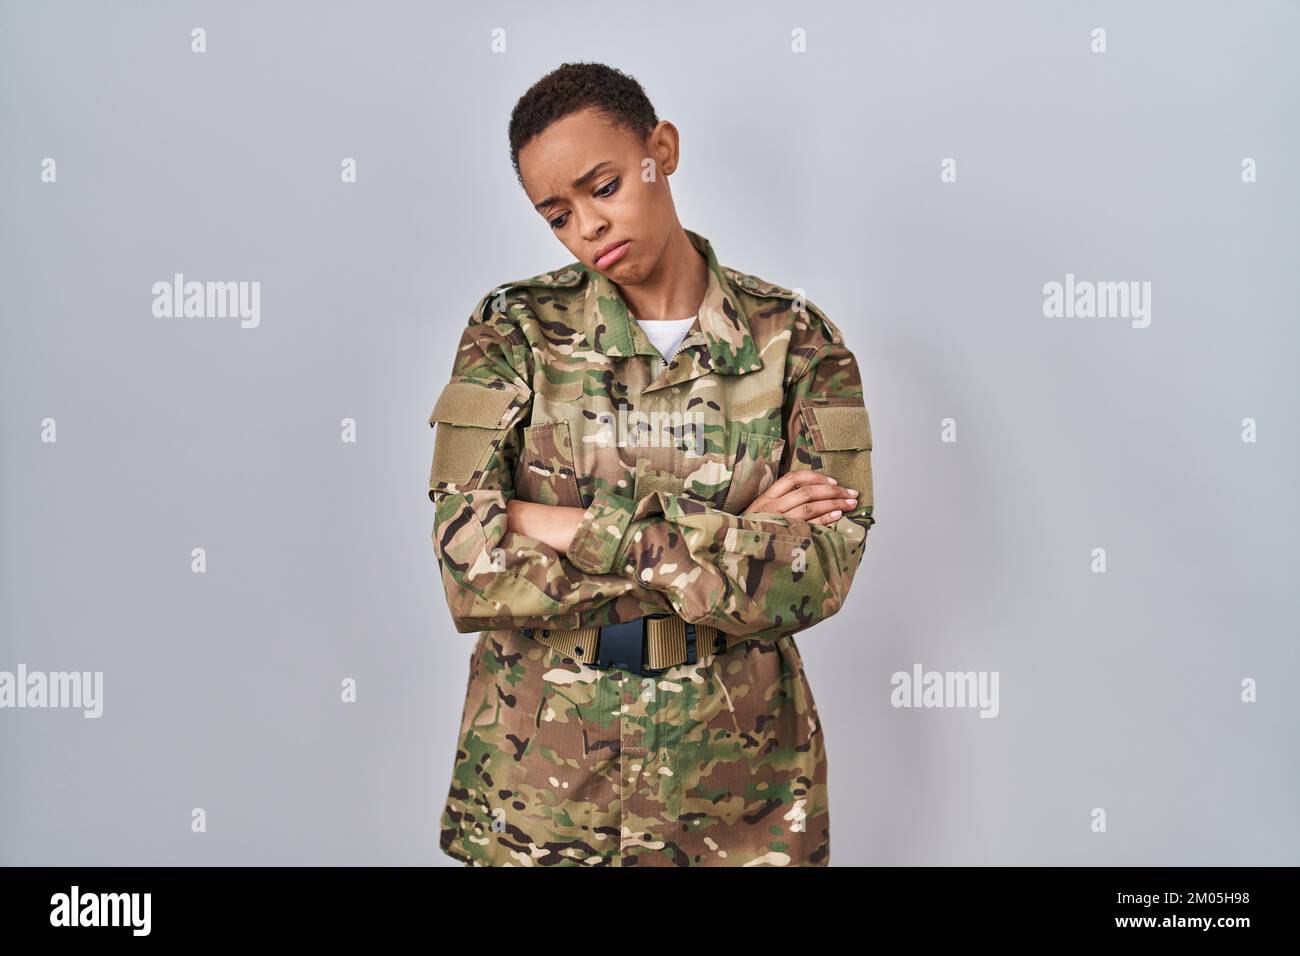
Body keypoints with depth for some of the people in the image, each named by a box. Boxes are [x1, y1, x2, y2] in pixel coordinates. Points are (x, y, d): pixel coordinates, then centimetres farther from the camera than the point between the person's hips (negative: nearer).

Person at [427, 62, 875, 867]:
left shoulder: (795, 340, -4)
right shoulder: (513, 332, -5)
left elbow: (816, 580, -15)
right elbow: (474, 576, -15)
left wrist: (579, 528, -18)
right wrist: (730, 543, -16)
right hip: (543, 779, 0)